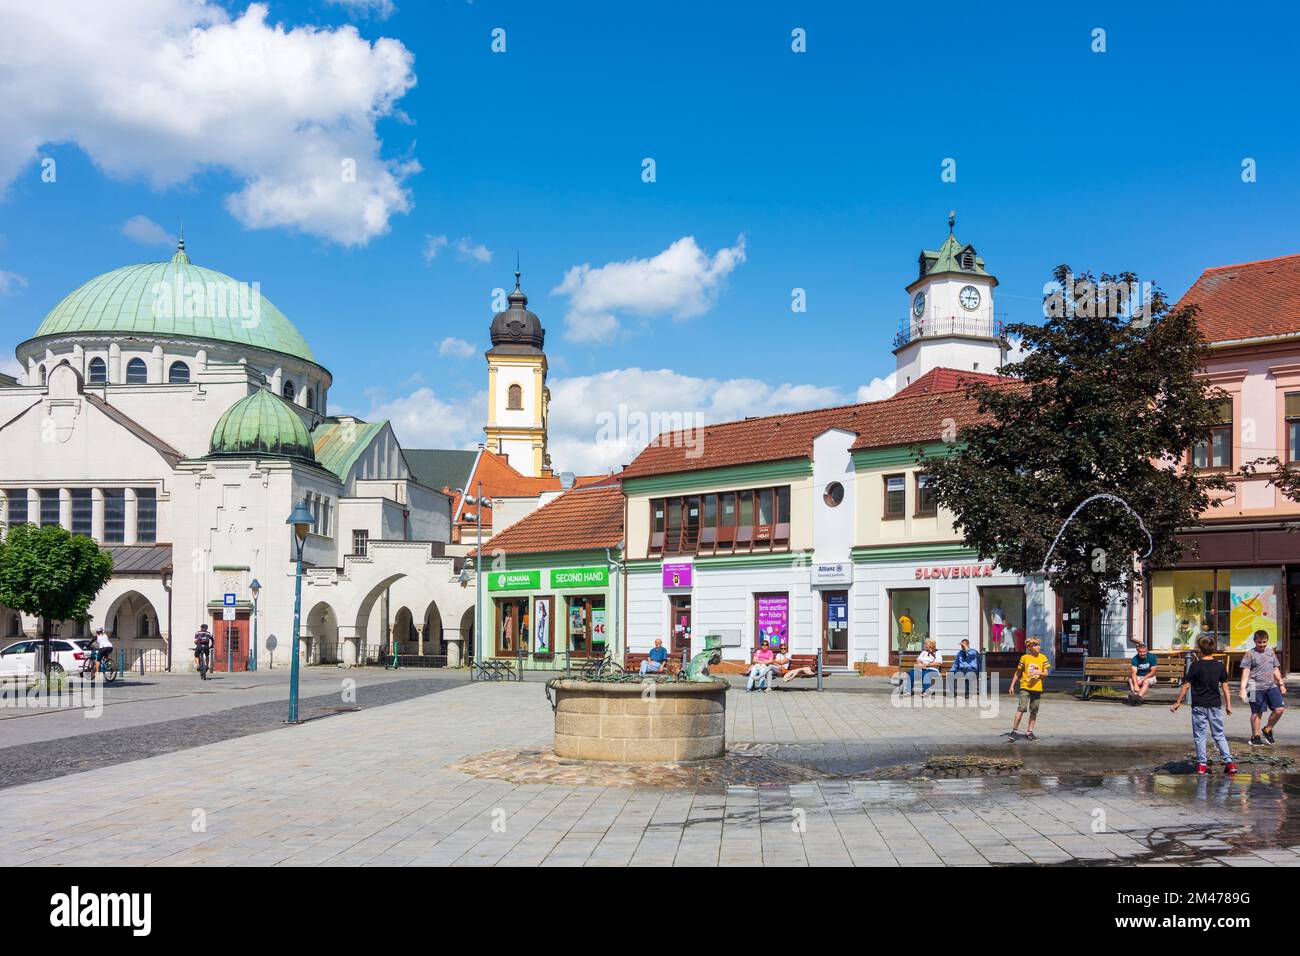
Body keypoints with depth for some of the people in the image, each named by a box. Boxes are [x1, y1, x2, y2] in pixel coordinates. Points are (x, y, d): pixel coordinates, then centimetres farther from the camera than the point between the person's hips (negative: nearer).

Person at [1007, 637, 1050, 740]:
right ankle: (1014, 730, -9)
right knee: (1021, 708, -13)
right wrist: (1012, 685, 4)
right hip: (1025, 687, -3)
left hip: (1037, 688, 3)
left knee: (1034, 711, 8)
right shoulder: (1024, 658, -1)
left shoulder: (1043, 658, 4)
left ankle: (1029, 732, 18)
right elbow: (1018, 673, 7)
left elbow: (1046, 673, 5)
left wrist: (1039, 673, -16)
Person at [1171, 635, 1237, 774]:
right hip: (1215, 705, 3)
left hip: (1199, 705, -3)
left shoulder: (1196, 665, -9)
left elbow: (1186, 685, -7)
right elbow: (1225, 687, 5)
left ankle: (1201, 764, 5)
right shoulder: (1220, 666, 2)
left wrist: (1178, 702, 1)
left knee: (1200, 735, 5)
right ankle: (1229, 762, 6)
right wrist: (1228, 705, 12)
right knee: (1219, 734, 12)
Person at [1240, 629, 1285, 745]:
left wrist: (1281, 683, 20)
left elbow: (1275, 669, 23)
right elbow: (1245, 672, -8)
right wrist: (1243, 689, -15)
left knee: (1280, 709, -4)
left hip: (1271, 686, 5)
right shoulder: (1250, 654, -4)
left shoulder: (1270, 652, 14)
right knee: (1257, 712, 0)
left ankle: (1268, 730, 17)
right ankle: (1255, 736, 12)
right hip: (1256, 688, -5)